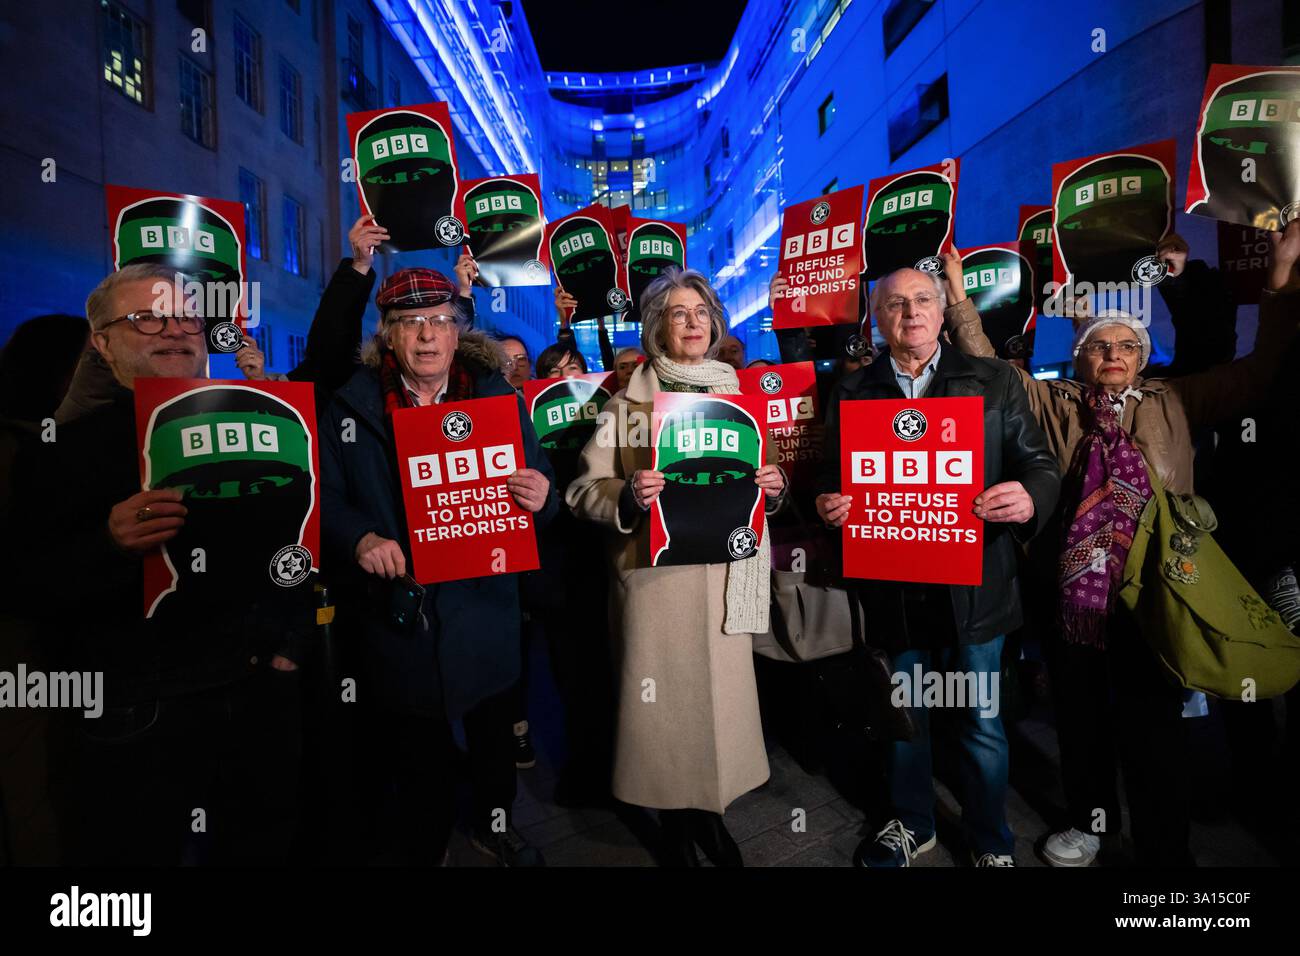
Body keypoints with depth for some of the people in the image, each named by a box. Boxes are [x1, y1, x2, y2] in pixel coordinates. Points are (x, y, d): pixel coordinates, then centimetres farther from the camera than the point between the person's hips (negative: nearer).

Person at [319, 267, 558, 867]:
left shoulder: (498, 396, 0)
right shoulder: (352, 406, -3)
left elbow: (536, 489, 1)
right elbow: (325, 497, -1)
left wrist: (540, 496, -23)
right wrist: (360, 540, -20)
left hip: (482, 602, 1)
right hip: (397, 605, -1)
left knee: (492, 727, 20)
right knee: (416, 750, 15)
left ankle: (494, 825, 46)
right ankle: (425, 849, 39)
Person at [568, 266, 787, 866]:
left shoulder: (738, 396, 11)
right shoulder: (628, 403, 0)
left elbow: (759, 474, 18)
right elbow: (584, 491, -4)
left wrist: (772, 487, -5)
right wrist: (628, 496, -24)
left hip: (723, 573, 3)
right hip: (655, 572, -3)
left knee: (721, 692, 7)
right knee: (664, 698, 4)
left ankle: (709, 814, 31)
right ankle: (675, 829, 27)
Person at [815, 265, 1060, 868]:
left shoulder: (992, 382, 3)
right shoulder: (851, 392, 5)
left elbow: (1041, 466, 1)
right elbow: (833, 479, 6)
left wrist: (1030, 499, -21)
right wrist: (829, 504, -16)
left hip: (974, 586, -1)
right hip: (894, 587, 1)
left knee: (981, 722, 12)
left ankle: (991, 840, 36)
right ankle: (912, 823, 41)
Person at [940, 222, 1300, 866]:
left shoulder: (1175, 401, 8)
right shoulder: (1056, 403, 7)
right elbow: (988, 367, 4)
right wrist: (959, 295, -2)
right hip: (1073, 587, 2)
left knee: (1152, 721, 6)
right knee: (1078, 710, 17)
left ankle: (1164, 850, 24)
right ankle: (1091, 820, 39)